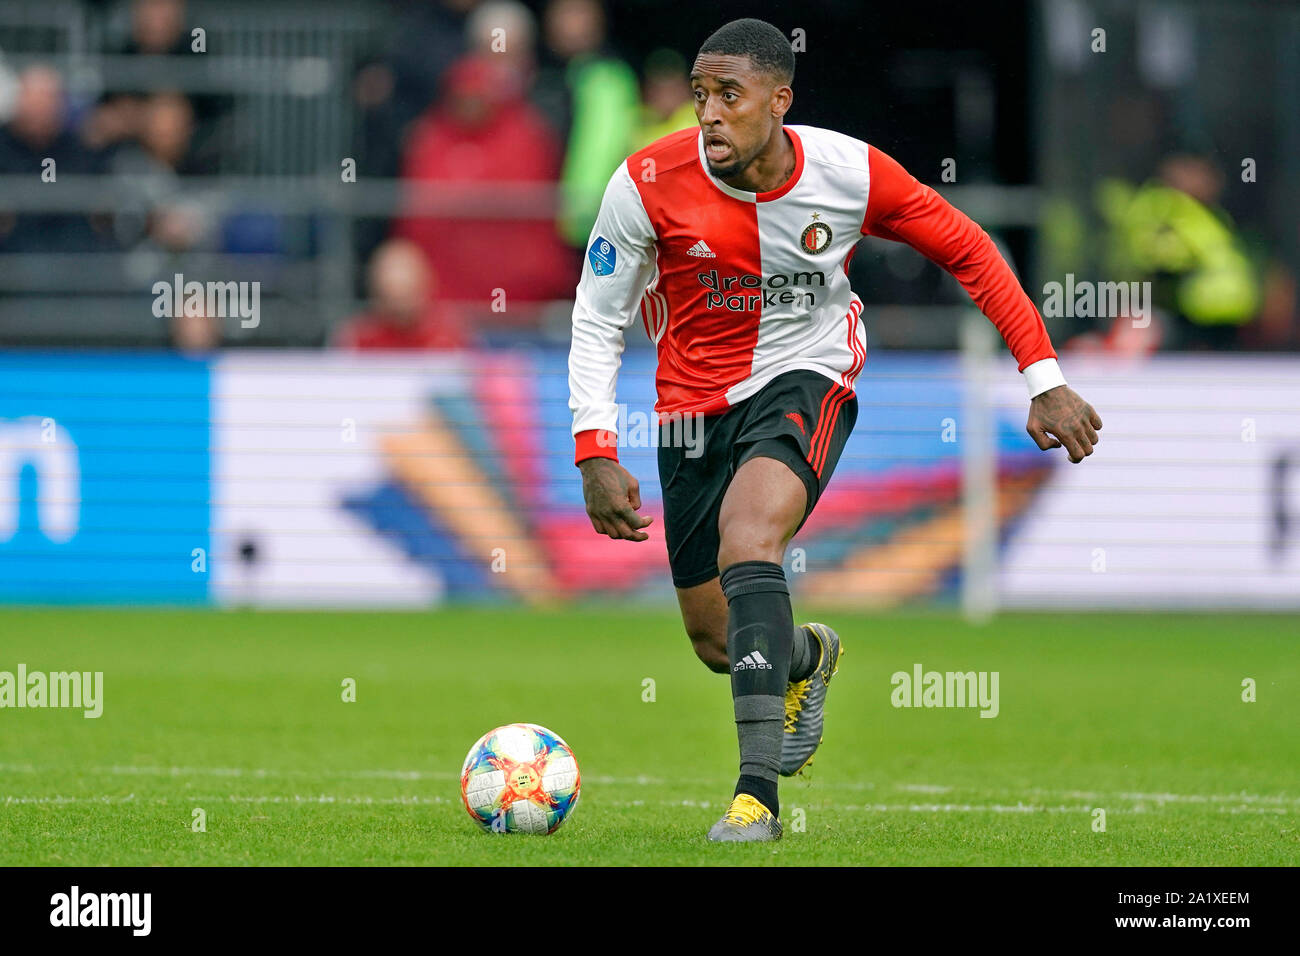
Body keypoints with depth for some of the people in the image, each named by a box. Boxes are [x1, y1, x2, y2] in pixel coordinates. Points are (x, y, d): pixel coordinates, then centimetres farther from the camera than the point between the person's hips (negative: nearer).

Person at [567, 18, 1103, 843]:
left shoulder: (852, 173, -17)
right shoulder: (647, 185, -18)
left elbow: (969, 252, -2)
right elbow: (597, 323, -6)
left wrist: (1045, 378, -4)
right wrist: (596, 455, -16)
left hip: (805, 380, -3)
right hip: (696, 405, 3)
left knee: (746, 537, -33)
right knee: (715, 638, 8)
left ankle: (757, 791, -35)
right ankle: (807, 657, 48)